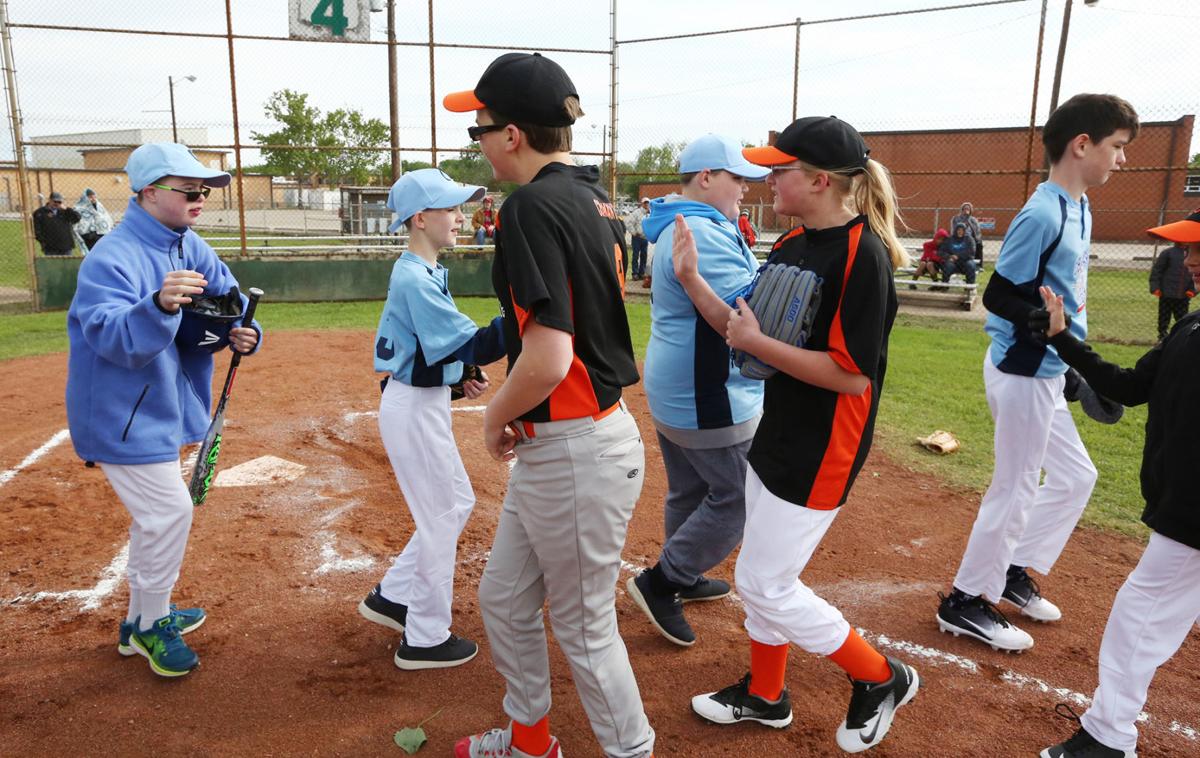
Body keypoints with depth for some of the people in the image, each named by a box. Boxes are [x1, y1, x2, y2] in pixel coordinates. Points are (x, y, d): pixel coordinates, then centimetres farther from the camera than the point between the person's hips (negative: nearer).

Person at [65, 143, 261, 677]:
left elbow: (228, 295, 4)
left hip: (157, 407, 9)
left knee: (156, 512, 19)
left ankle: (143, 618, 37)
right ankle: (150, 626, 14)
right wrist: (159, 305, -53)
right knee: (169, 510, -7)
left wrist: (242, 333, -18)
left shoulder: (189, 247, 2)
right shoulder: (112, 257, -23)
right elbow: (110, 337, -34)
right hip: (119, 413, -9)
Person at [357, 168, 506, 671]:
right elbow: (471, 346, -30)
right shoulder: (416, 279, -22)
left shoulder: (419, 272, 9)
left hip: (426, 401, 10)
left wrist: (460, 378, 8)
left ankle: (392, 597, 31)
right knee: (441, 521, 2)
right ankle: (425, 640, 18)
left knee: (458, 503, 19)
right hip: (415, 409, -10)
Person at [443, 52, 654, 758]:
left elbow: (548, 360, -28)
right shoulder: (597, 198, 9)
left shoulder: (534, 206, -19)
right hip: (552, 449, 10)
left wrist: (496, 417, -8)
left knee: (585, 628, 10)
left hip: (575, 452, -10)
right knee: (504, 598, 23)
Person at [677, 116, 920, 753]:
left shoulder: (862, 253, -20)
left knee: (764, 585, 0)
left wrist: (755, 343, -22)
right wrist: (692, 280, 1)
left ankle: (882, 678, 21)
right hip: (776, 436, 9)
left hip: (822, 450, -9)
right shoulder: (790, 245, 7)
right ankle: (764, 695, 39)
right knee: (765, 576, 19)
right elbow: (746, 330, 10)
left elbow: (853, 374, -25)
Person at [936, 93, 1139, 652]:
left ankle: (1013, 570, 33)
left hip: (1045, 372, 10)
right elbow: (997, 296, -20)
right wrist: (1059, 331, -26)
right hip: (1023, 373, -10)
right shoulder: (1043, 215, -19)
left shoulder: (1079, 210, 9)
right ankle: (965, 601, 17)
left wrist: (1074, 362, 17)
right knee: (1016, 489, 2)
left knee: (1076, 477, 20)